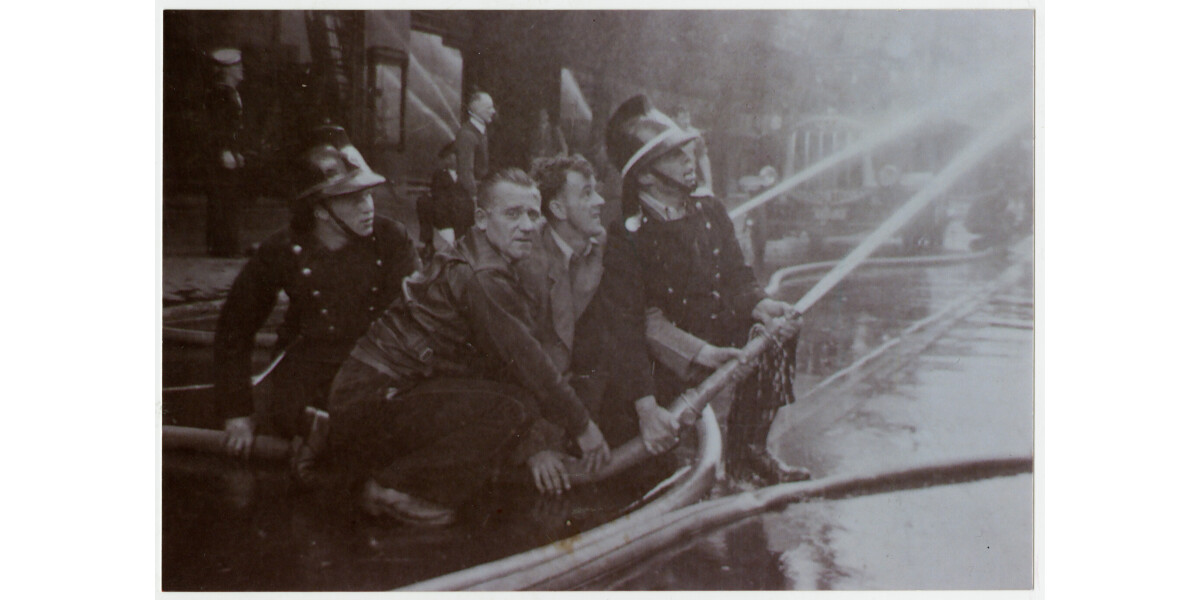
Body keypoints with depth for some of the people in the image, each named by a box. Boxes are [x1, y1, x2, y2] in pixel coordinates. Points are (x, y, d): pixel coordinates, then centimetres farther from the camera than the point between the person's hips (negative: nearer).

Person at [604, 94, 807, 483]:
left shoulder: (710, 212, 8)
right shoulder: (625, 237, -12)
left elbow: (736, 279, 9)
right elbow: (646, 320, -17)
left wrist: (762, 306, -14)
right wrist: (702, 353, -30)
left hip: (726, 345, 6)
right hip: (671, 365, -6)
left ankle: (751, 447, 2)